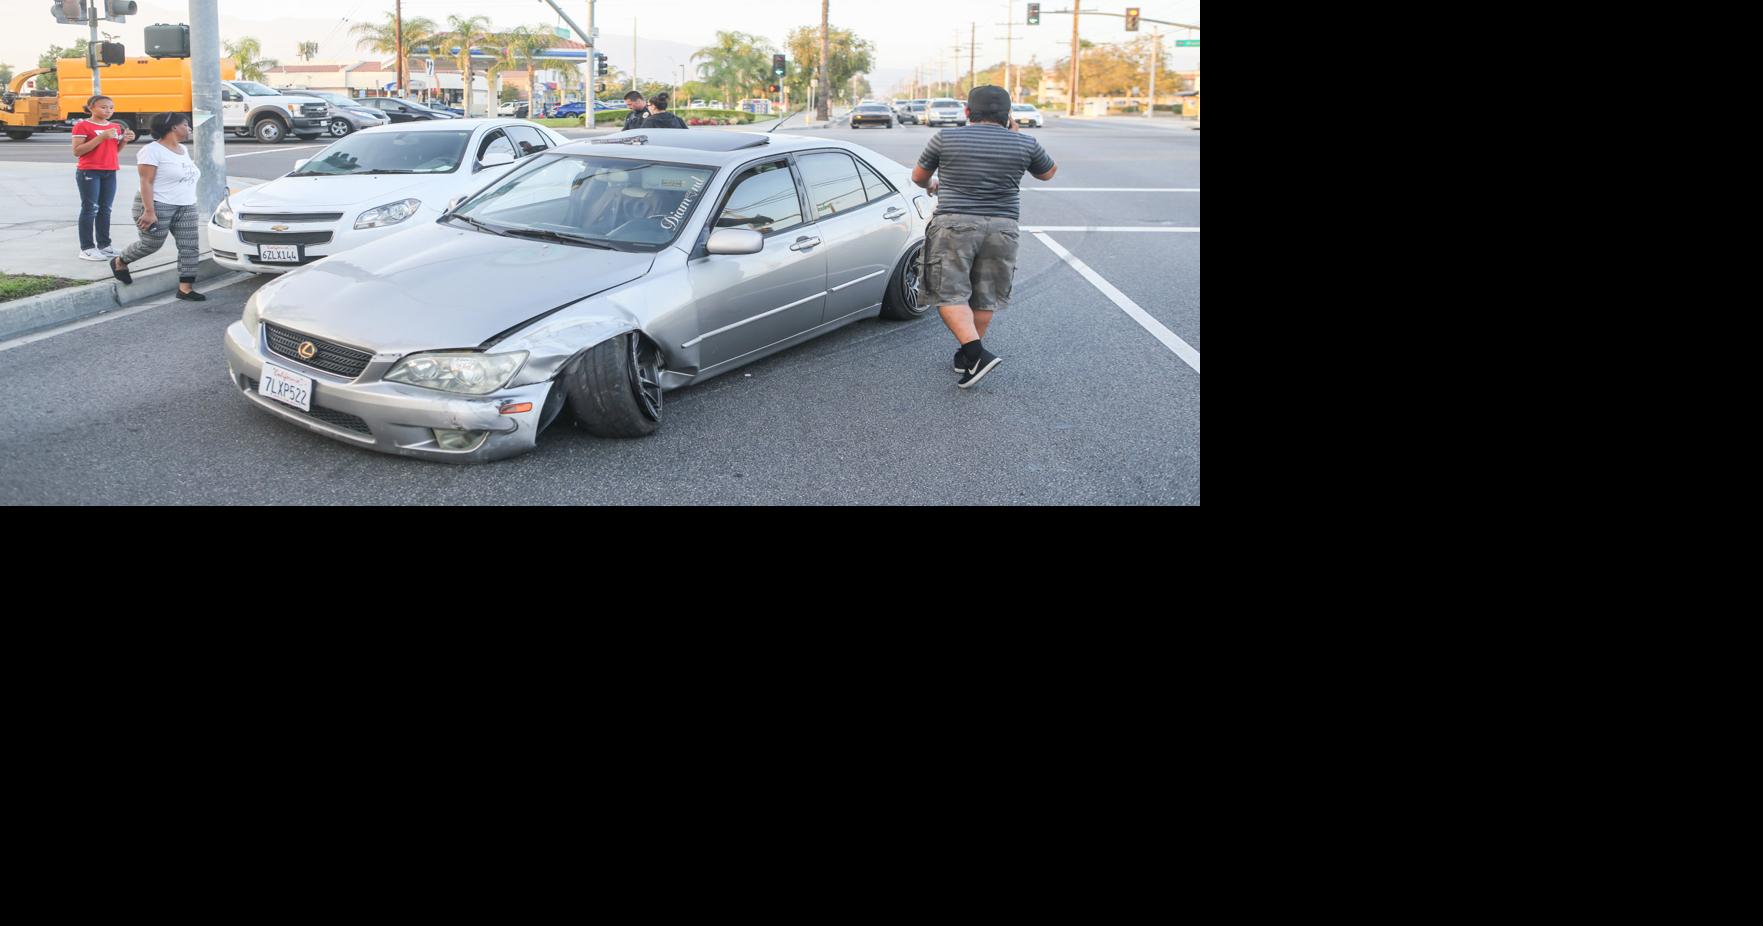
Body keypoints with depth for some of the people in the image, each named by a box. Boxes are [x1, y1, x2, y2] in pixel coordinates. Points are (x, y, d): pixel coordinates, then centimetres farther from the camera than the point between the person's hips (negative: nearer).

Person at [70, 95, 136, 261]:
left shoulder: (116, 127, 11)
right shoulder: (82, 126, -8)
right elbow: (77, 151, -14)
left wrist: (124, 140, -1)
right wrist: (101, 137, -21)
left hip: (110, 172, 6)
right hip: (89, 172, -6)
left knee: (105, 209, 10)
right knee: (90, 209, -5)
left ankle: (104, 245, 17)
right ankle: (87, 248, -3)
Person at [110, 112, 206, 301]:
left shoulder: (183, 149, 13)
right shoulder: (153, 151, -13)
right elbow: (146, 182, -17)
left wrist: (192, 209, 19)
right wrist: (149, 211, -24)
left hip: (186, 208, 8)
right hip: (158, 206, -8)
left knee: (190, 247, -3)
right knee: (150, 244, 2)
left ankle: (185, 288, -2)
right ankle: (119, 262, 29)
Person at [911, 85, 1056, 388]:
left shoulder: (946, 138, -1)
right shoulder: (1024, 144, 2)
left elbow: (918, 176, 12)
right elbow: (1048, 172, 20)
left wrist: (930, 185, 35)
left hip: (954, 226, -3)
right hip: (1002, 228, 3)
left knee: (949, 295, 0)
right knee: (985, 296, 14)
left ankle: (976, 354, -16)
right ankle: (966, 356, 23)